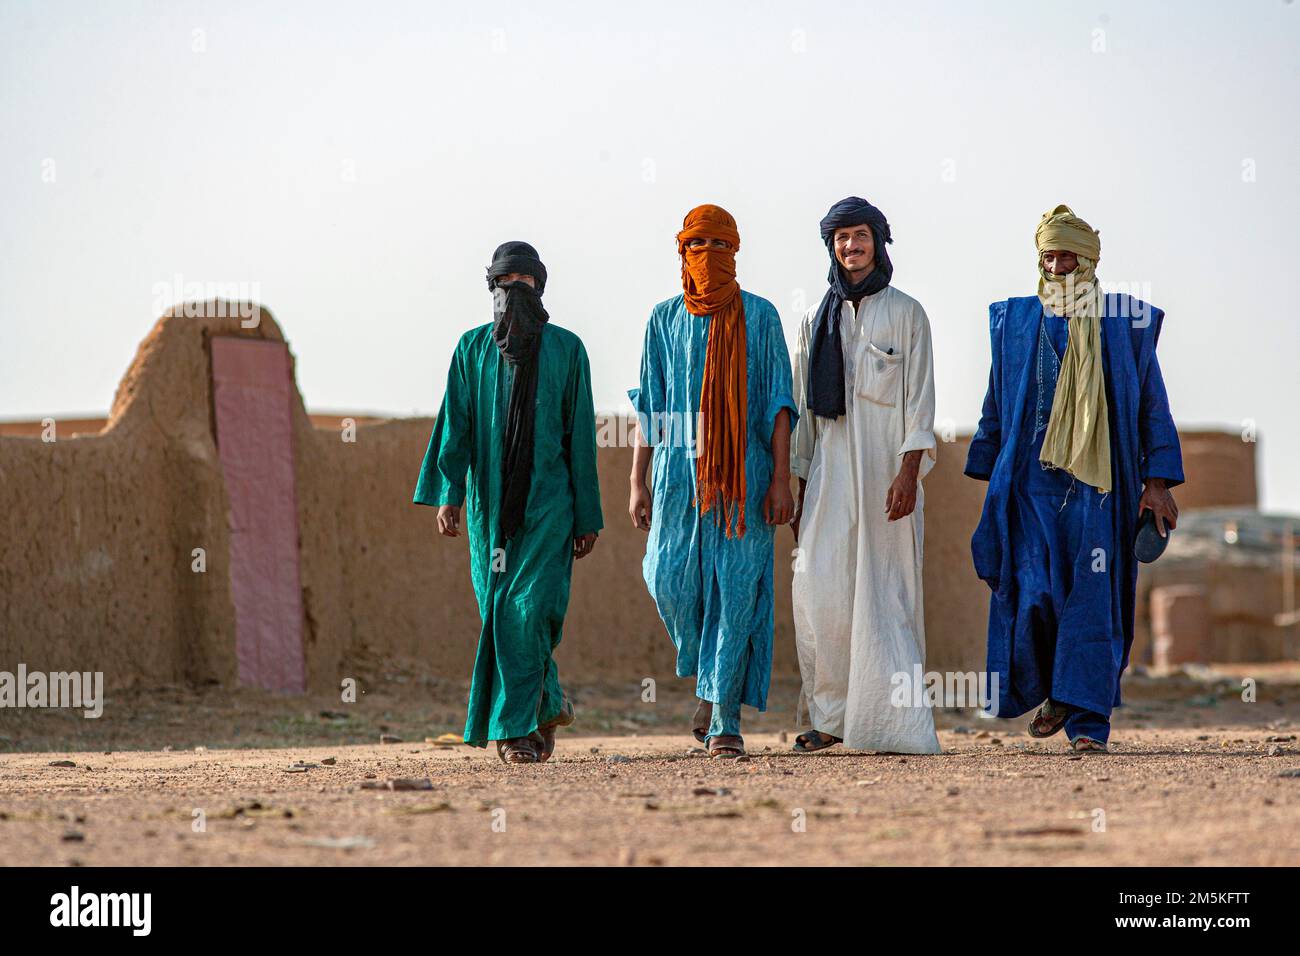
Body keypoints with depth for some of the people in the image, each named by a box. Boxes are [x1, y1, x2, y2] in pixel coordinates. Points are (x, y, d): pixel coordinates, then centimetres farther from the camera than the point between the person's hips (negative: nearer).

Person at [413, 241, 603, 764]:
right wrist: (448, 494, -12)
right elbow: (454, 426, 1)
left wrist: (587, 517, 4)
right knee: (500, 613, 3)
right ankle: (548, 704, 22)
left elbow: (580, 437, 6)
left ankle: (514, 728, -8)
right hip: (490, 505, 2)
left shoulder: (566, 349, 5)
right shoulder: (472, 349, 7)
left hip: (548, 503, -2)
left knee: (530, 609, -12)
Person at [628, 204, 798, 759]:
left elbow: (778, 402, 3)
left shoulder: (759, 317, 6)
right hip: (679, 469, 2)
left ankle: (725, 717, -2)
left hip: (744, 473, -2)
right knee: (671, 581, -7)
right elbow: (648, 406, 11)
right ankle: (705, 675, 22)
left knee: (737, 588, -6)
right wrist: (637, 482, 5)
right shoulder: (665, 319, 11)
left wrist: (781, 478, -6)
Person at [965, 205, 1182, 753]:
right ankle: (1051, 693, 18)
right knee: (1032, 593, -8)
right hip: (1030, 482, 1)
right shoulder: (1014, 323, 12)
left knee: (1091, 602, -7)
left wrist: (1158, 483, -1)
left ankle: (1087, 723, -3)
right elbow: (996, 408, 17)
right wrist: (988, 481, 14)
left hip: (1097, 485, -1)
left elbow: (1152, 406, 7)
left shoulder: (1125, 326, 6)